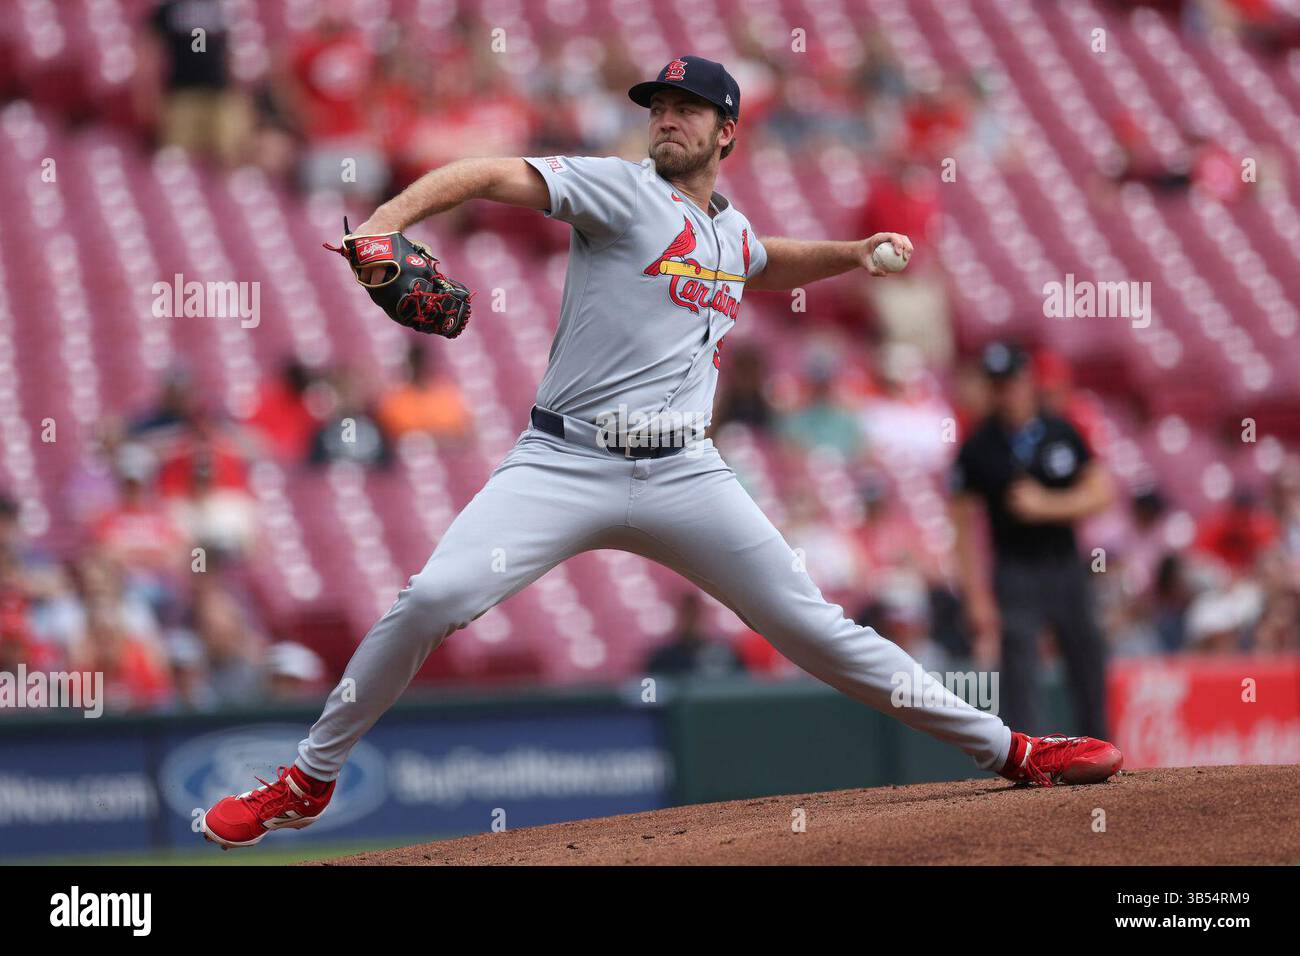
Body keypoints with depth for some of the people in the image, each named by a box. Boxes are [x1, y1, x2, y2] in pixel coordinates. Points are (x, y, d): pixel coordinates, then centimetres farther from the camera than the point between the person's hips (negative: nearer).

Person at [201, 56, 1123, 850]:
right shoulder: (623, 189, -1)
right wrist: (384, 223, -31)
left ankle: (1008, 750, 9)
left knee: (814, 628, 1)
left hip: (684, 476, 4)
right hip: (564, 463, -4)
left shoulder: (730, 231, 18)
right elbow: (490, 175, -15)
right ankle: (310, 779, -4)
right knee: (433, 601, -20)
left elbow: (772, 262, 45)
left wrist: (856, 253, 28)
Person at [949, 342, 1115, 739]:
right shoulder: (978, 449, -4)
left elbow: (1101, 492, 1)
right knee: (1020, 677, -12)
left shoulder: (1061, 433, 3)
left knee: (1089, 670, 8)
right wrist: (977, 598, -8)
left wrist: (1046, 506, -16)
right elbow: (965, 525, -3)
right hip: (1016, 570, -3)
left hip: (1068, 567, 3)